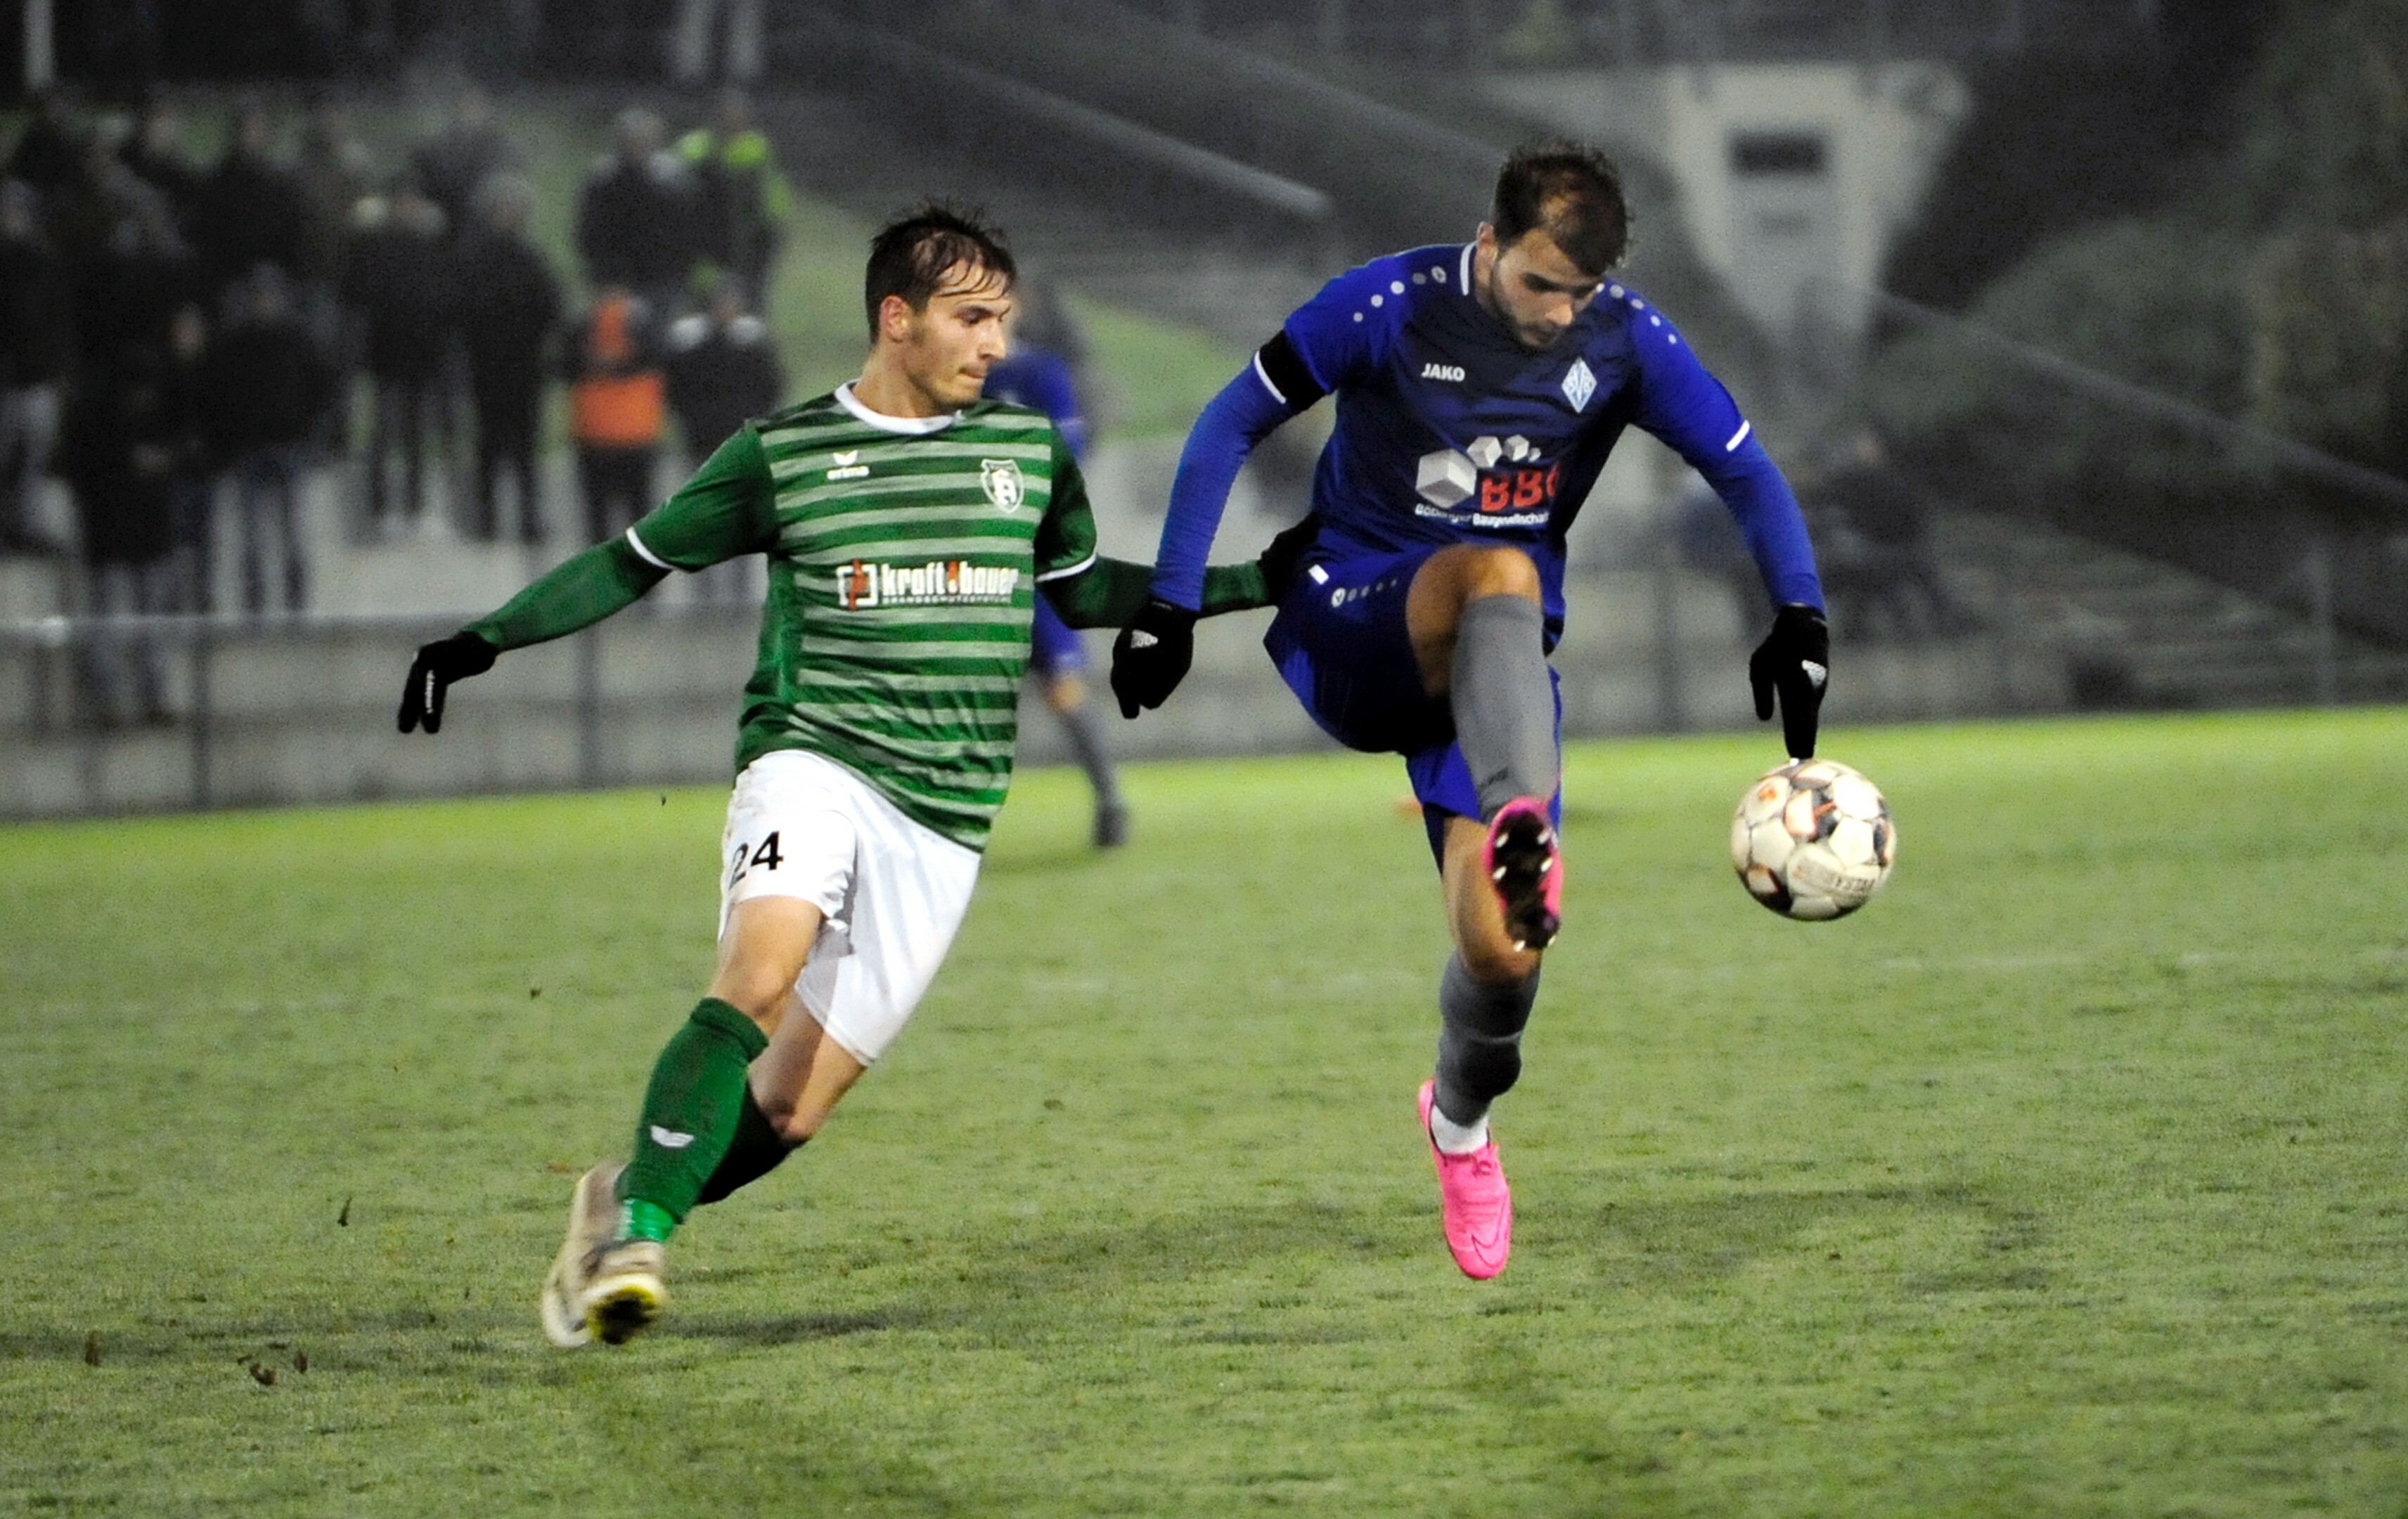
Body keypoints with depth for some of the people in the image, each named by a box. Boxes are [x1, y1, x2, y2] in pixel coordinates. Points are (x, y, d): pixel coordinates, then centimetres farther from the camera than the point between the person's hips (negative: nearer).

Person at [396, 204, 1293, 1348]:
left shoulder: (1031, 452, 13)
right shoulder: (782, 455, 3)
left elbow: (1082, 590, 29)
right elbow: (631, 563, 10)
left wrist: (1254, 585, 26)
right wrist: (484, 641, 0)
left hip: (943, 821, 3)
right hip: (812, 763, -3)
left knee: (796, 1102, -5)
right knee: (758, 973, -31)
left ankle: (622, 1206, 17)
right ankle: (636, 1240, -29)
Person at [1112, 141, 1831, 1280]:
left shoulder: (1626, 341, -4)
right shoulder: (1386, 309, -12)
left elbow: (1744, 470, 5)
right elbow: (1233, 424, -3)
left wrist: (1800, 620, -10)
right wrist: (1168, 608, -6)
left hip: (1496, 663, 3)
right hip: (1348, 638, -3)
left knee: (1505, 945, -10)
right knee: (1499, 574, -38)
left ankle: (1462, 1117, 24)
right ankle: (1522, 831, -60)